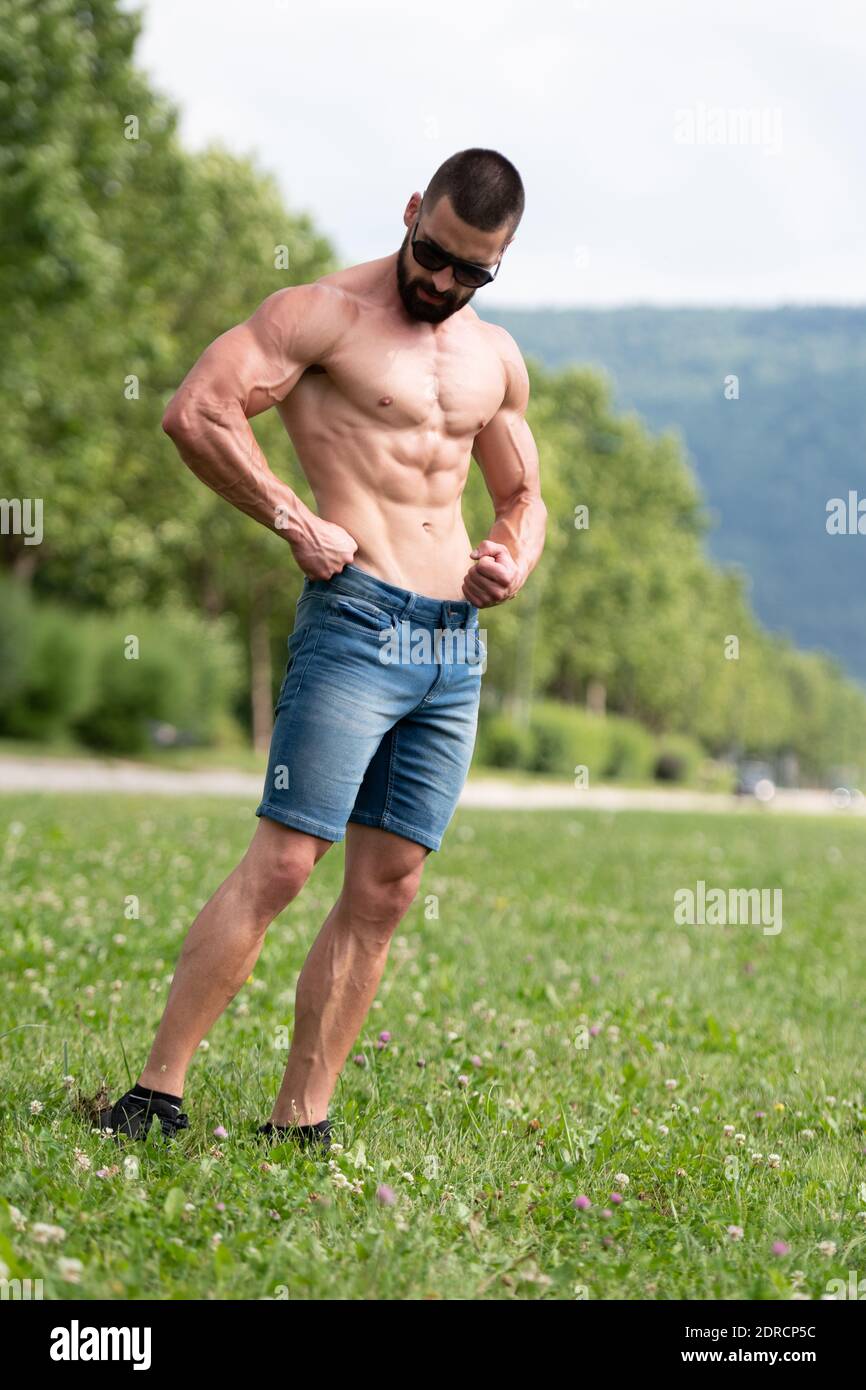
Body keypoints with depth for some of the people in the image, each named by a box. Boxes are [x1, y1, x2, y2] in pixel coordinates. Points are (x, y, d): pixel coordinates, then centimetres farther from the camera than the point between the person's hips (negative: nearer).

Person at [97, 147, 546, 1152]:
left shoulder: (495, 358, 18)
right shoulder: (326, 313, -2)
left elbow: (523, 494, 29)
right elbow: (195, 409, -13)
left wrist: (515, 557, 7)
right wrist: (294, 521, -13)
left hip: (456, 646, 6)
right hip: (356, 618, -6)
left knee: (386, 890, 3)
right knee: (282, 861, -12)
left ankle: (300, 1121, 8)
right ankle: (157, 1092, -7)